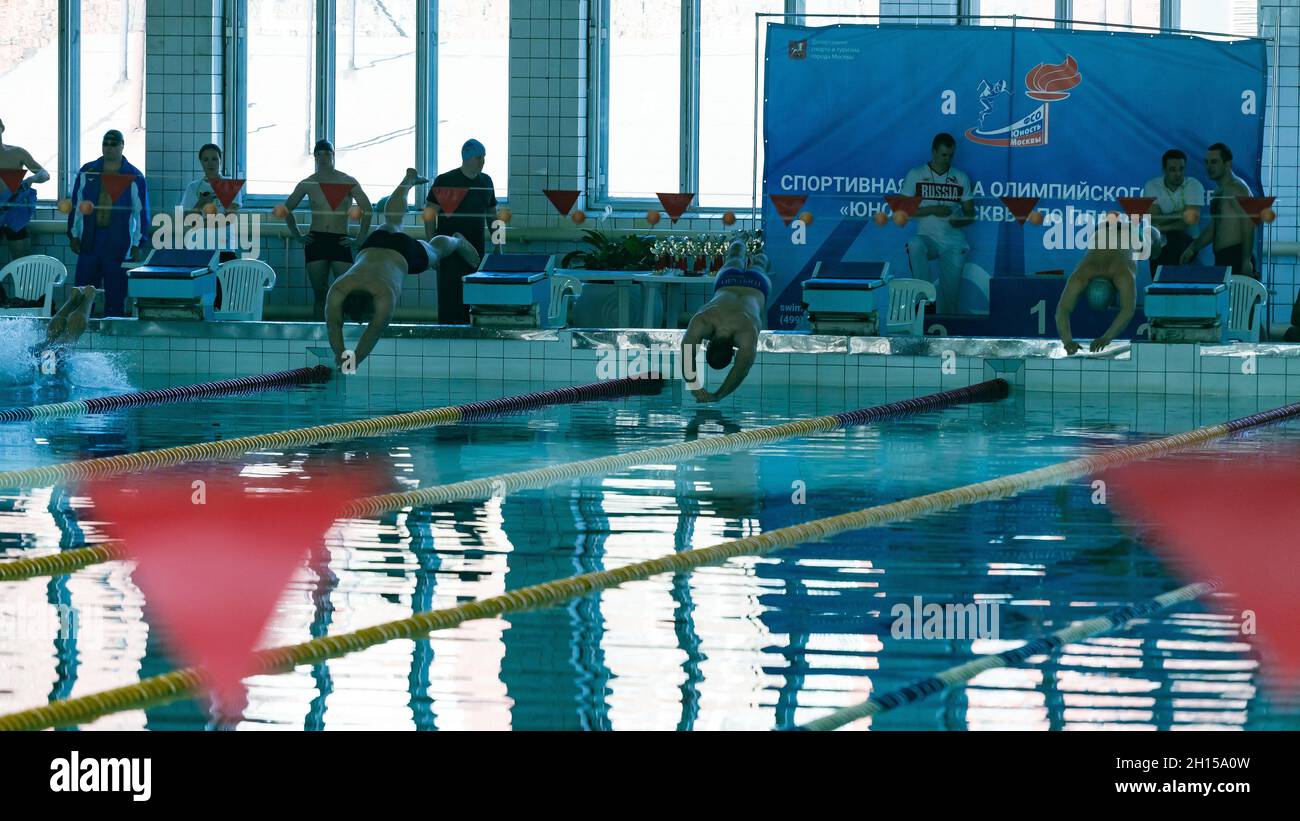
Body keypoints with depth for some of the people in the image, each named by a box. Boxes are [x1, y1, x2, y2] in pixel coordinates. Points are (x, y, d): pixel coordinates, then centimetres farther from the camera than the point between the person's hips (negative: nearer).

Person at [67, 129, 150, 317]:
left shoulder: (134, 178, 2)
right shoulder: (87, 172, 8)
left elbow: (141, 212, 3)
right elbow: (76, 206, 12)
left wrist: (139, 244, -1)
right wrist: (73, 235, 7)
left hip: (119, 247, -2)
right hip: (88, 243, 2)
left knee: (116, 296, 0)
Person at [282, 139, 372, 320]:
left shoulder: (347, 182, 2)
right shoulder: (308, 184, 7)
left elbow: (367, 209, 3)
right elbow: (287, 209, 18)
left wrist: (360, 239, -2)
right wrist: (297, 235, 9)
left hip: (340, 242, -1)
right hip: (316, 242, 1)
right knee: (319, 293, 3)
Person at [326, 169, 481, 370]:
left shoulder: (385, 294, -48)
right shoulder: (338, 290, -41)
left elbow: (376, 329, -50)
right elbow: (333, 323, -41)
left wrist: (356, 358, -58)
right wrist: (339, 353, -56)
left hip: (402, 252, -4)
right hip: (373, 246, 4)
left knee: (433, 251, 29)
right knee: (392, 223, 35)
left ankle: (457, 242, 63)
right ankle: (409, 180, 62)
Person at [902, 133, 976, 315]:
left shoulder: (961, 178, 11)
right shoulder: (915, 175, 5)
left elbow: (970, 213, 10)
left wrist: (961, 221, -14)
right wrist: (932, 210, -12)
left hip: (954, 243, 2)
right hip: (928, 238, -2)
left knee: (950, 291, -8)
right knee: (915, 245, -36)